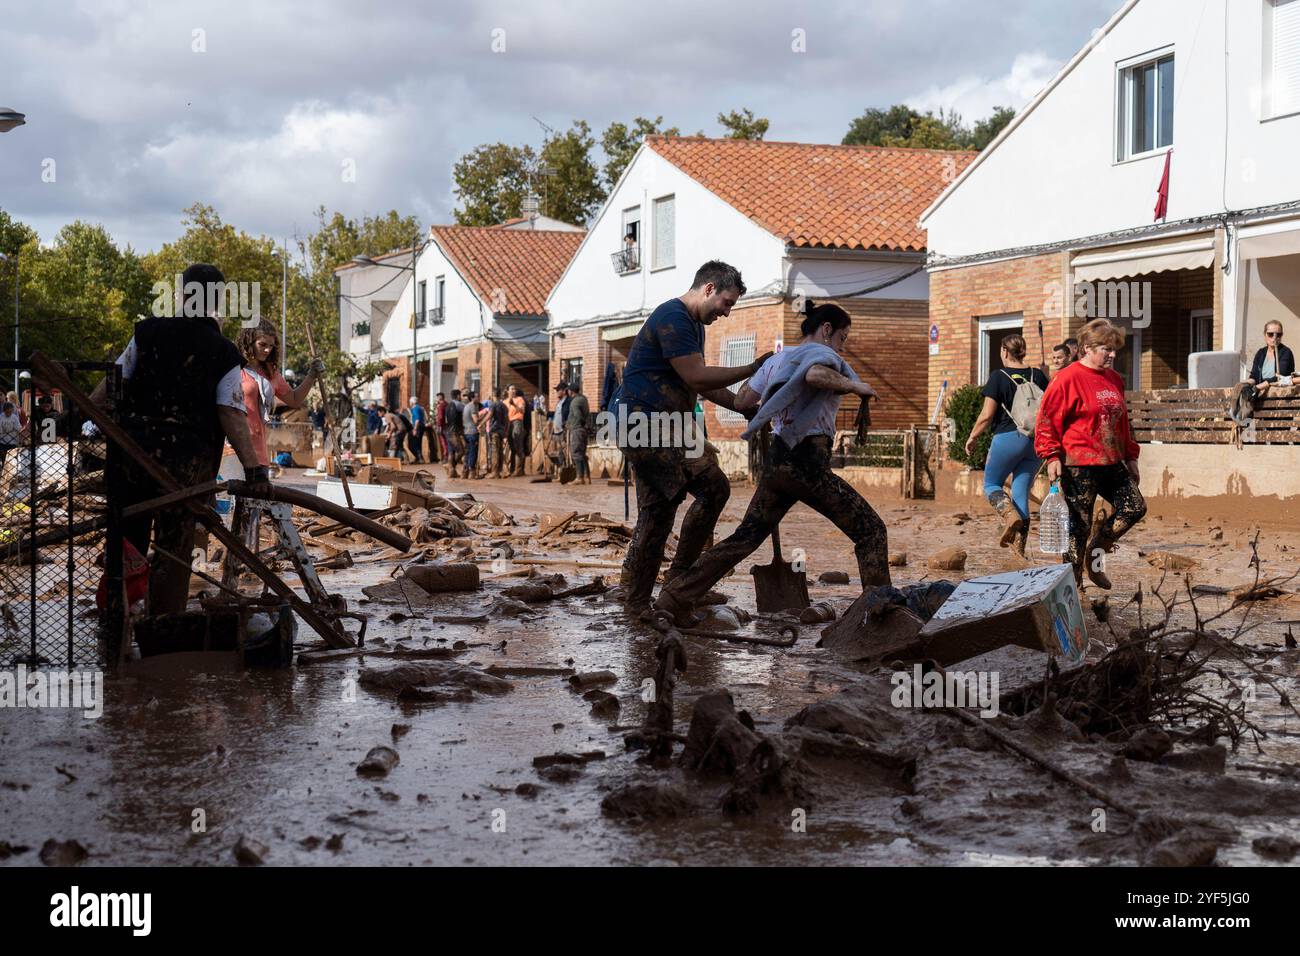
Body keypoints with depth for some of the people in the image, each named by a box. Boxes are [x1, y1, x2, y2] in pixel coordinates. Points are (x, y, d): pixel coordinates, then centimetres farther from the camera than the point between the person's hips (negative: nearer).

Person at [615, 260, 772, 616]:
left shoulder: (694, 325, 21)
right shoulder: (673, 317, -13)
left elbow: (705, 385, 27)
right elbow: (696, 376, -20)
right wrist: (752, 369, -15)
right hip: (644, 424, -11)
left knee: (655, 514, 11)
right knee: (713, 486, -15)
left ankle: (635, 602, 15)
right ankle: (679, 576, -7)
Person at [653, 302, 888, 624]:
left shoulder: (777, 360, 21)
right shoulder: (822, 353, -1)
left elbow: (741, 402, 19)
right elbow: (815, 375, -26)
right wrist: (855, 386, -13)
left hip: (776, 462, 8)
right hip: (808, 463, -8)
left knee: (744, 538, 13)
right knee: (871, 531, 0)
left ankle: (674, 598, 10)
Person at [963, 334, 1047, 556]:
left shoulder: (999, 376, -5)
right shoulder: (1038, 376, 8)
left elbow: (987, 415, -8)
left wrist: (972, 437, 5)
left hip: (1008, 437, -4)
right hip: (1036, 441, 5)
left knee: (991, 484, 13)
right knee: (1021, 493, 8)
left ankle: (1010, 515, -18)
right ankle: (1020, 547, 2)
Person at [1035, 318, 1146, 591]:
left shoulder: (1114, 379, 13)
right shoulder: (1067, 379, -10)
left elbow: (1122, 421, 23)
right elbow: (1048, 419, -11)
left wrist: (1130, 456, 21)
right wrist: (1052, 456, -18)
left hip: (1111, 463, 8)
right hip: (1078, 466, -8)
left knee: (1135, 507, 2)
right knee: (1079, 524, -2)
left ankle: (1095, 553, 19)